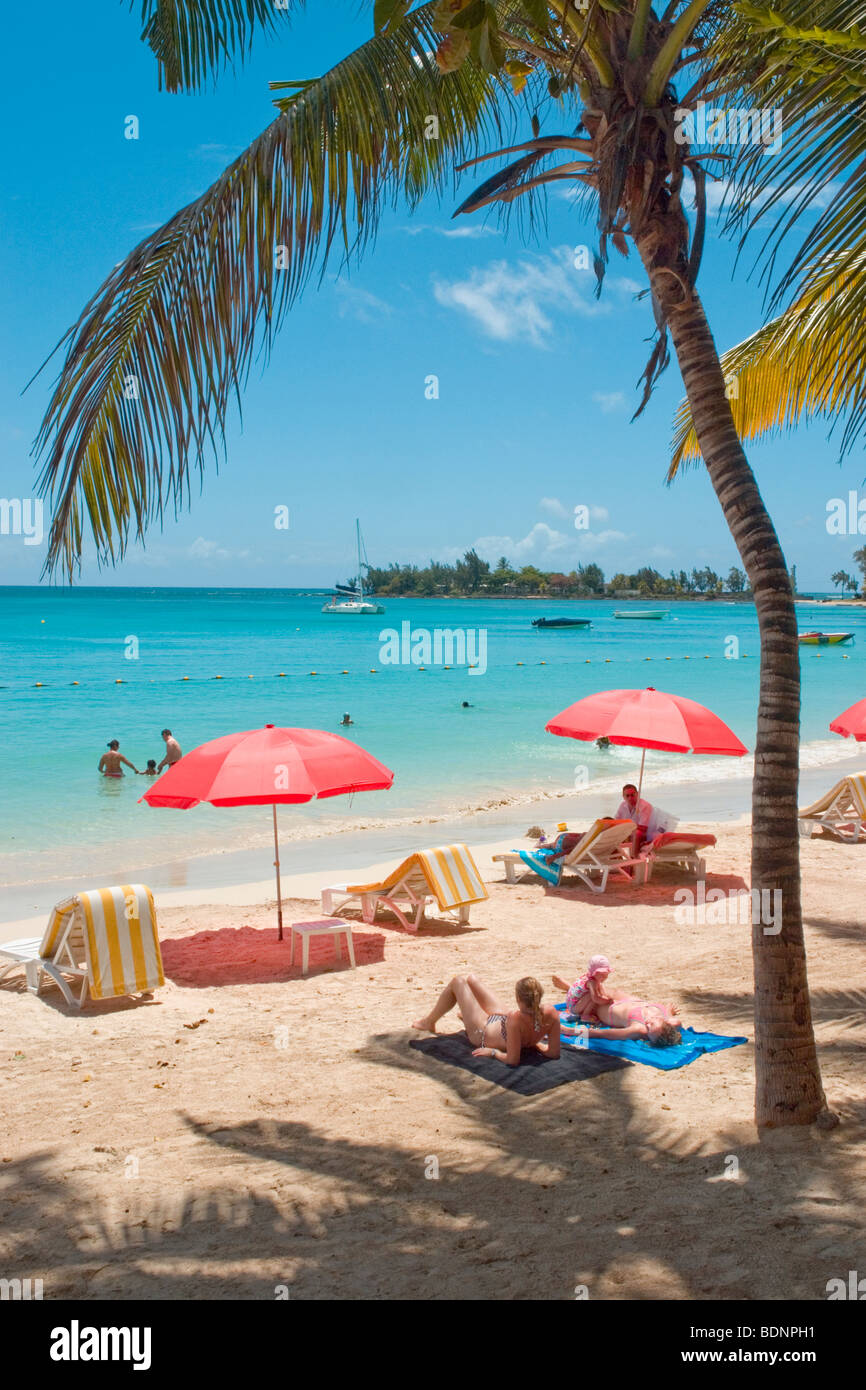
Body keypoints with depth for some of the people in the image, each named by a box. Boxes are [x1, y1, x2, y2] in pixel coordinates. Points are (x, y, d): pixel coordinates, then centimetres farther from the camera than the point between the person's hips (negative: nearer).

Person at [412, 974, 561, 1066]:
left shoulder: (515, 1019, -46)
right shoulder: (551, 1013, -31)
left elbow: (512, 1061, -37)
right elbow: (554, 1054, -21)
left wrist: (493, 1052, -20)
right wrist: (536, 1043, -5)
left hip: (482, 1033, -6)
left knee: (458, 981, 12)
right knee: (470, 979, 23)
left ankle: (429, 1022, 39)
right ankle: (466, 1013, 60)